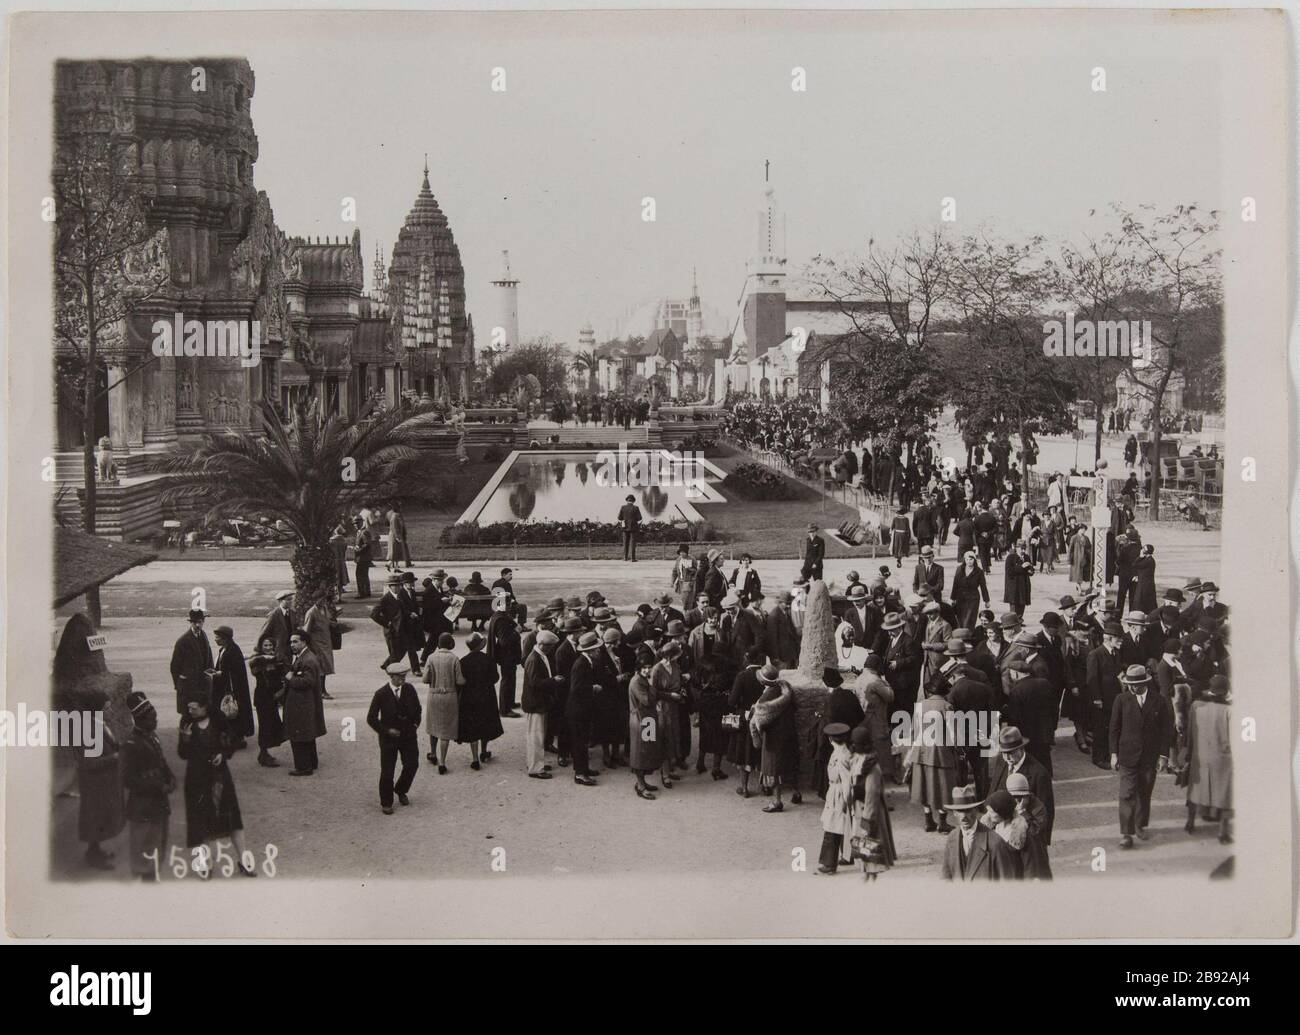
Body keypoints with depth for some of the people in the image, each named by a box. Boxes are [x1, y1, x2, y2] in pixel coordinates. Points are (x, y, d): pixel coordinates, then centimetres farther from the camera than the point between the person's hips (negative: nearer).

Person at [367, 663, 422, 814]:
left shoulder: (409, 689, -3)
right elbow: (371, 719, -8)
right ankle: (386, 803, 17)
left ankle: (401, 791, 31)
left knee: (412, 764, 2)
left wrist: (415, 723, 2)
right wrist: (386, 730, -14)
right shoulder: (381, 694, -13)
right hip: (389, 737, -3)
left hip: (408, 734, 3)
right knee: (387, 770, 0)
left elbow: (417, 709, 15)